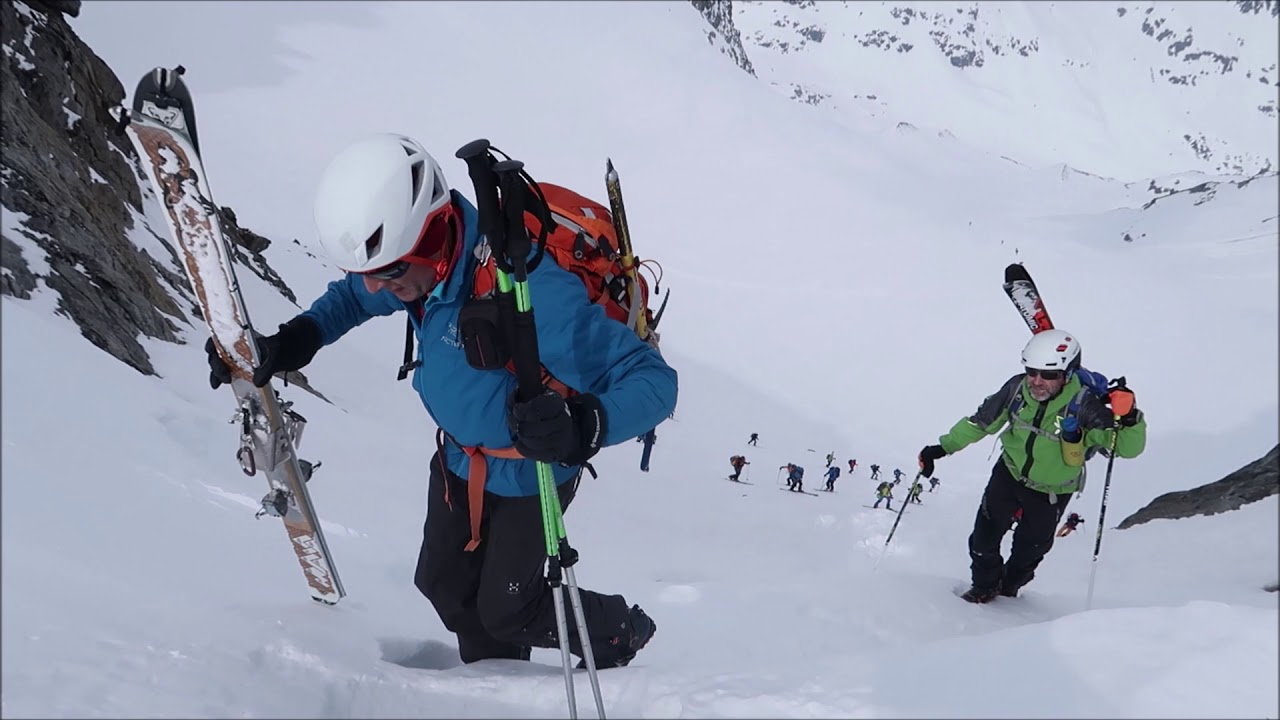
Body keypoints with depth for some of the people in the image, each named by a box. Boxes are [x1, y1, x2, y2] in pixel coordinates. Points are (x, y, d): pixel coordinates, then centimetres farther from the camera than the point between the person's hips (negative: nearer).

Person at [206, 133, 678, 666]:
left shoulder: (531, 291, -42)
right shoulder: (420, 256, -19)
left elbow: (652, 380, -39)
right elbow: (353, 296, 5)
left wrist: (584, 426, -58)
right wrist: (297, 339, -14)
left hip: (529, 470, -7)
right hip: (458, 456, 7)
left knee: (504, 610, 10)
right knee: (444, 585, 20)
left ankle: (619, 633, 38)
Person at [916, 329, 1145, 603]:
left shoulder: (1083, 406, -31)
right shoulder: (1017, 388, -22)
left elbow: (1128, 447, -32)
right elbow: (982, 421, -5)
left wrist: (1128, 418, -52)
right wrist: (943, 447, -4)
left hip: (1051, 491, -2)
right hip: (1010, 473, 2)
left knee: (1030, 547, 17)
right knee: (984, 538, 4)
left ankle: (1009, 586, 49)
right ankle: (985, 586, 33)